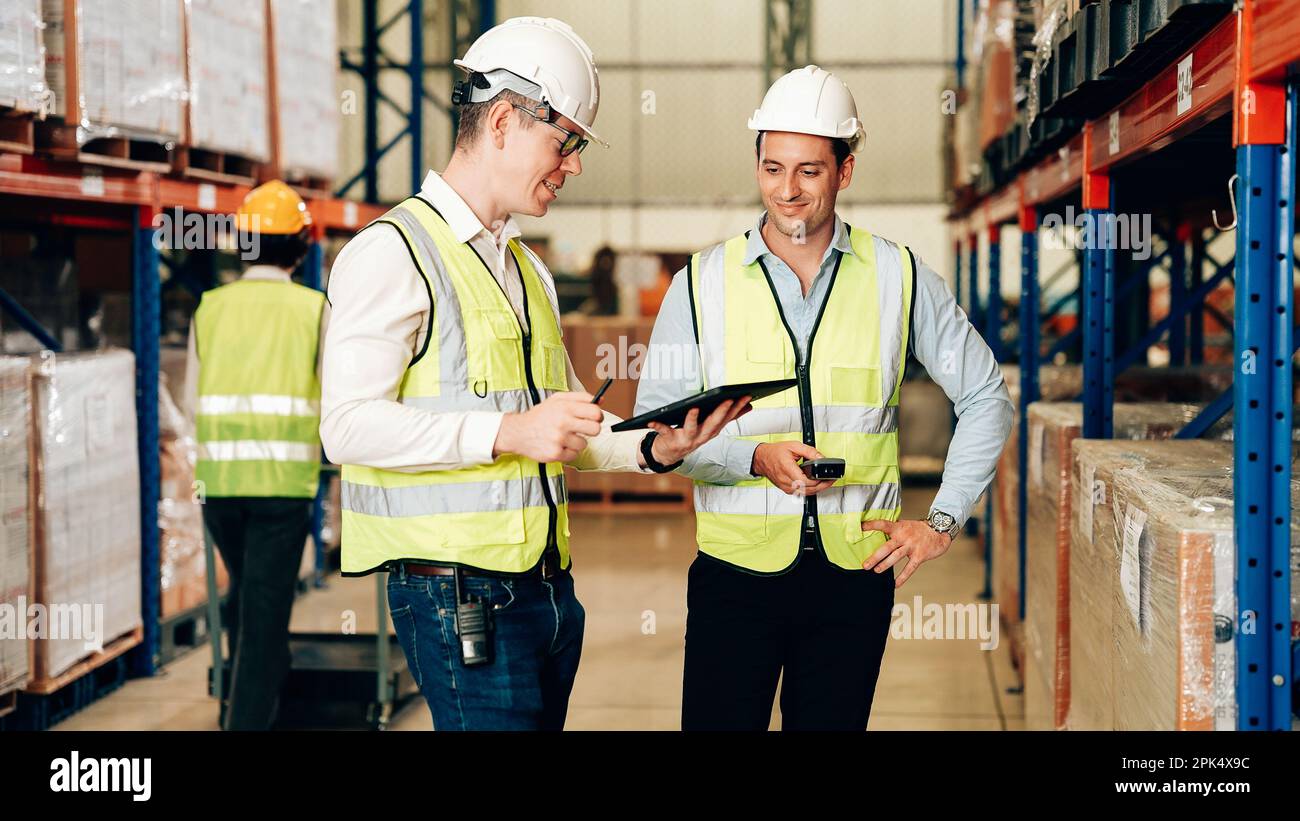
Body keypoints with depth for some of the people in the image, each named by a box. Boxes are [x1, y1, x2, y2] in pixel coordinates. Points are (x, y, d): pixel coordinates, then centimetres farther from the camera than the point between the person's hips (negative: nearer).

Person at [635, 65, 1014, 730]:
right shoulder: (703, 282, 2)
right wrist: (755, 458, -15)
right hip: (735, 574, -1)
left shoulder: (899, 278, 3)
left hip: (854, 576, 1)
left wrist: (942, 521, 5)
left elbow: (985, 399, 11)